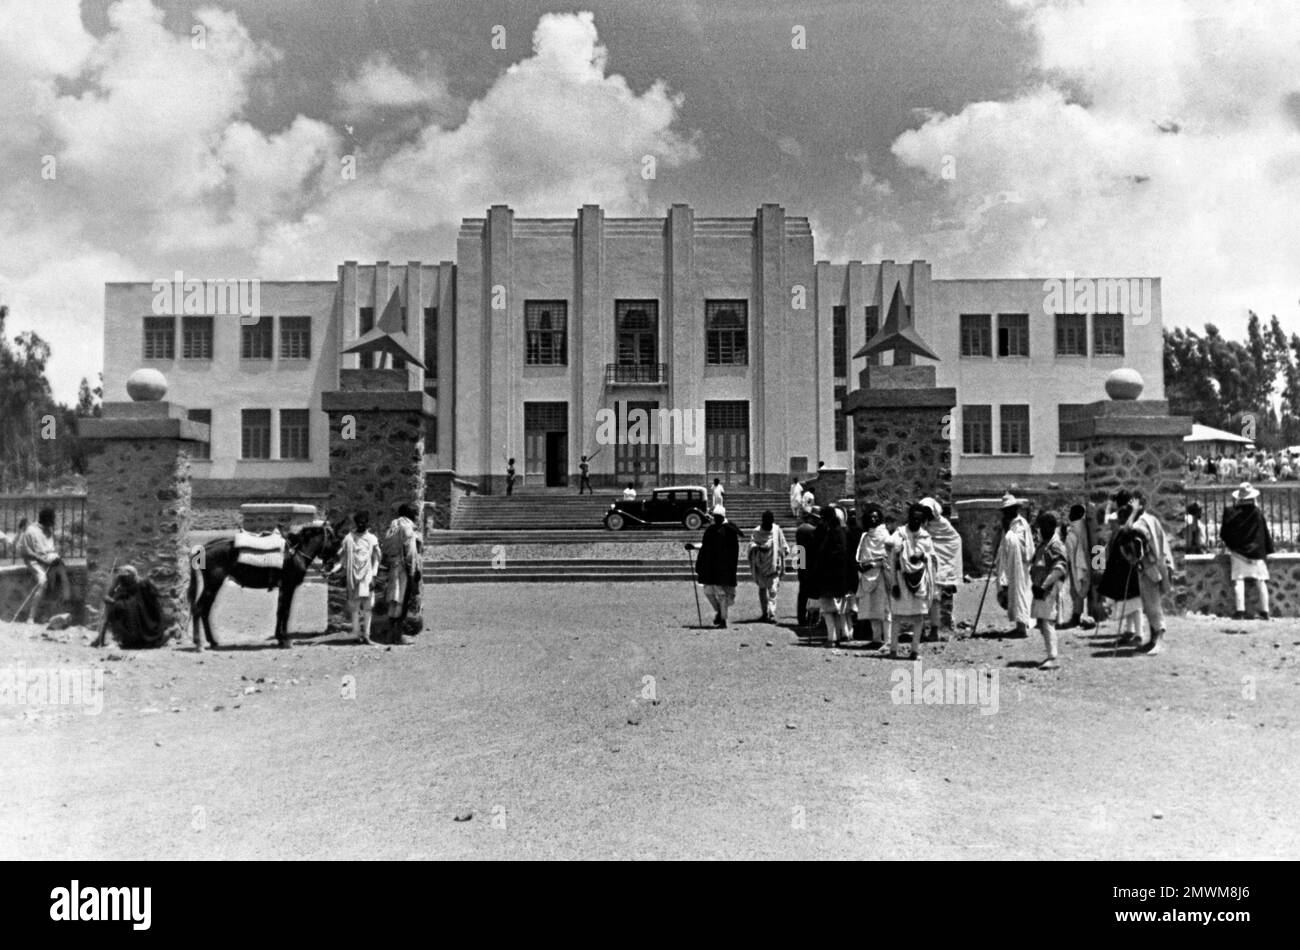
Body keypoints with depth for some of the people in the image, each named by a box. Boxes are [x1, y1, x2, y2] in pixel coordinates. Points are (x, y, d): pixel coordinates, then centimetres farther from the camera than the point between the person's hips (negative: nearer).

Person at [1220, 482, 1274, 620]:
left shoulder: (1231, 512, -5)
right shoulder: (1258, 513, -3)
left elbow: (1223, 534, 1)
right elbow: (1266, 534, 4)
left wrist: (1229, 545, 20)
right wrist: (1268, 550, 13)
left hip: (1238, 551, -1)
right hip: (1257, 552, 2)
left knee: (1239, 581, -3)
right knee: (1261, 582, 6)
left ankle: (1240, 611, -11)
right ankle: (1265, 612, 8)